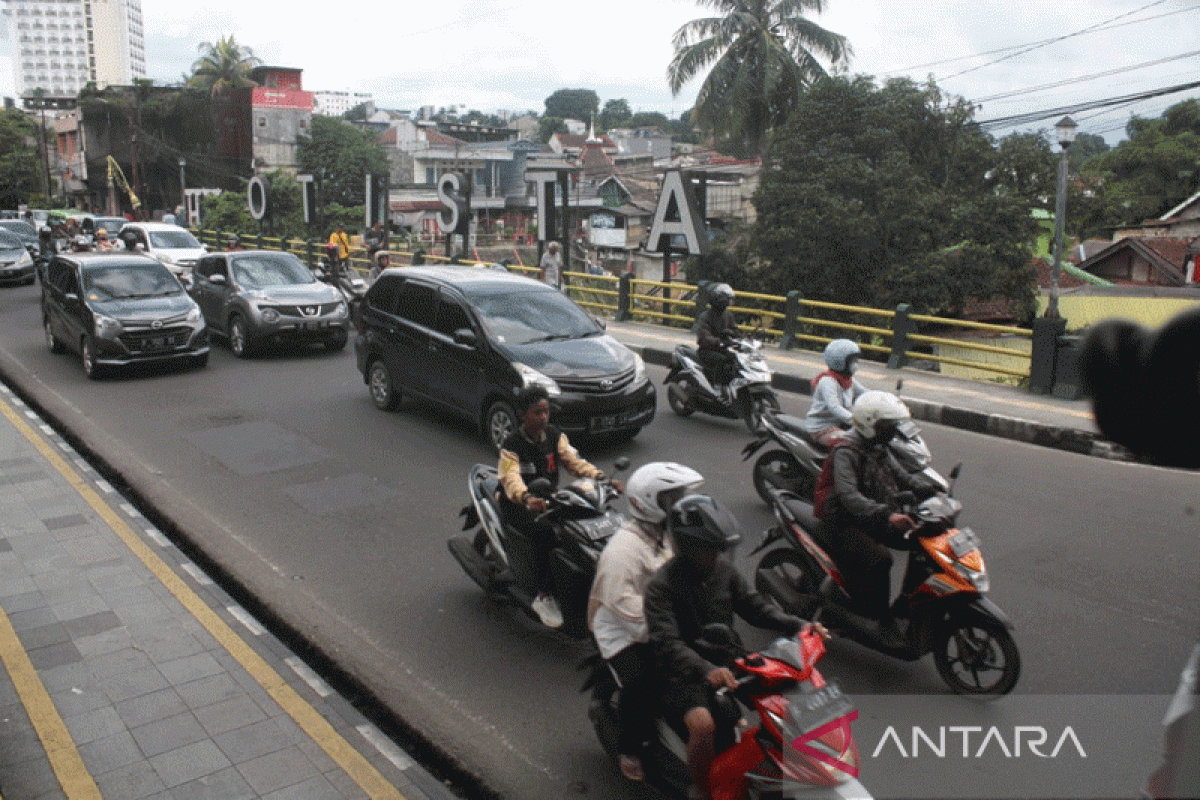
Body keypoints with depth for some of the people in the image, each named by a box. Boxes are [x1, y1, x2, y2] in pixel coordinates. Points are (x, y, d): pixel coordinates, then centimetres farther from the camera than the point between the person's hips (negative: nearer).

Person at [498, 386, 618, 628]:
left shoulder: (555, 436, 4)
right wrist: (526, 498, -53)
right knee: (546, 533, -34)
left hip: (550, 498, 6)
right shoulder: (512, 445, -14)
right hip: (518, 506, -6)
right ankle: (544, 597, -23)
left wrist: (601, 478, -23)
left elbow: (574, 460, -5)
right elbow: (511, 477, -30)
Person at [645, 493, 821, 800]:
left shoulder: (723, 568, 3)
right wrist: (706, 670, -44)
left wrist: (797, 625, -6)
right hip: (685, 674, -6)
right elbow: (666, 643, -27)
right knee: (703, 724, -32)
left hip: (726, 661, 6)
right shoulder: (661, 585, -17)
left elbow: (753, 606, 9)